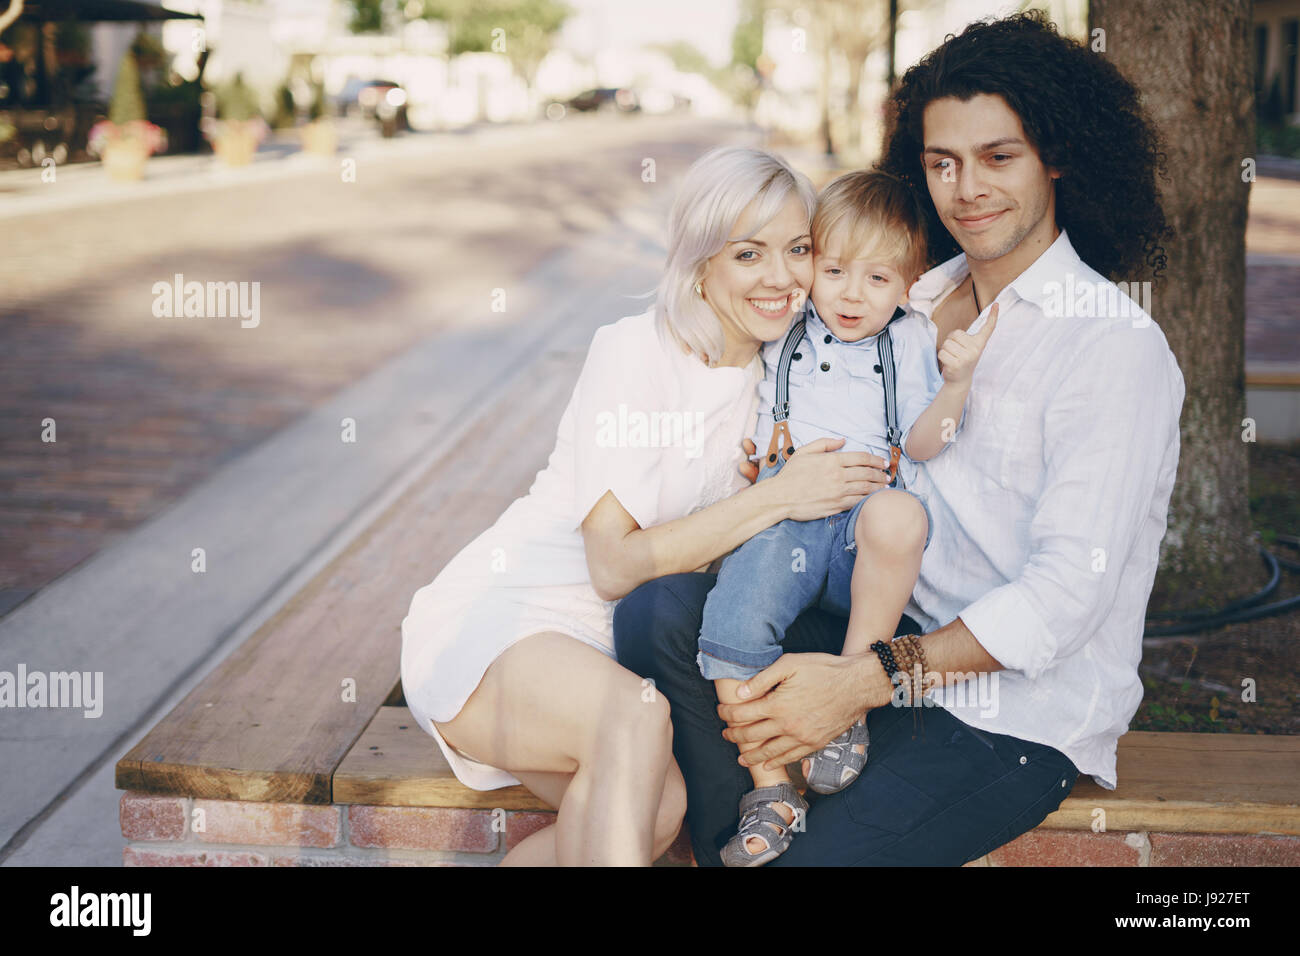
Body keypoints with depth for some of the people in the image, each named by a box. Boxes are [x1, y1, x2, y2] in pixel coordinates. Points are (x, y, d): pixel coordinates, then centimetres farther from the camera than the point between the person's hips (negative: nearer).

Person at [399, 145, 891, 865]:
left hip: (598, 644, 6)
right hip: (487, 619, -6)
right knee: (637, 718, -36)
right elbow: (616, 564, -19)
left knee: (658, 807, -24)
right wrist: (776, 497, -23)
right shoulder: (633, 351, -15)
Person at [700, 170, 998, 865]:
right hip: (782, 520, 2)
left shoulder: (910, 344, 14)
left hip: (863, 526, -1)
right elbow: (746, 436, 28)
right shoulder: (781, 339, 18)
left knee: (897, 515, -38)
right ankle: (769, 791, -13)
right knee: (732, 618, -26)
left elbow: (920, 444, 4)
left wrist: (956, 384, -9)